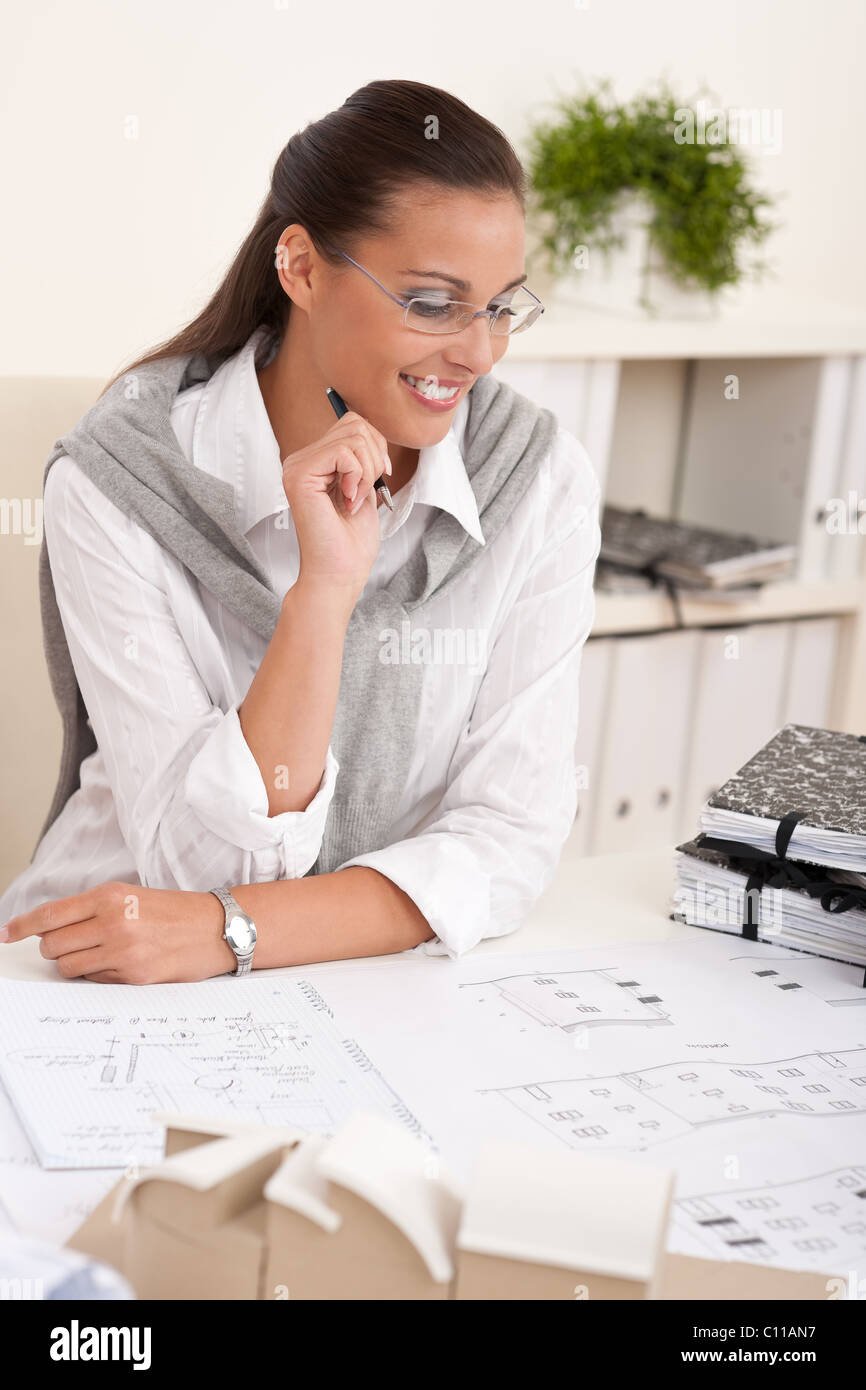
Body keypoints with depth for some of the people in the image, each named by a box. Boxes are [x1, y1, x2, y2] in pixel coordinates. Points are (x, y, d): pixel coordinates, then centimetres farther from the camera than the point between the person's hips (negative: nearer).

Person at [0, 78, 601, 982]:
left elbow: (512, 838, -10)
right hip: (121, 989, -1)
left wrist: (231, 931, -23)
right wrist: (325, 586, -27)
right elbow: (206, 862, -16)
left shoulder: (543, 483, -7)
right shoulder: (117, 488, -13)